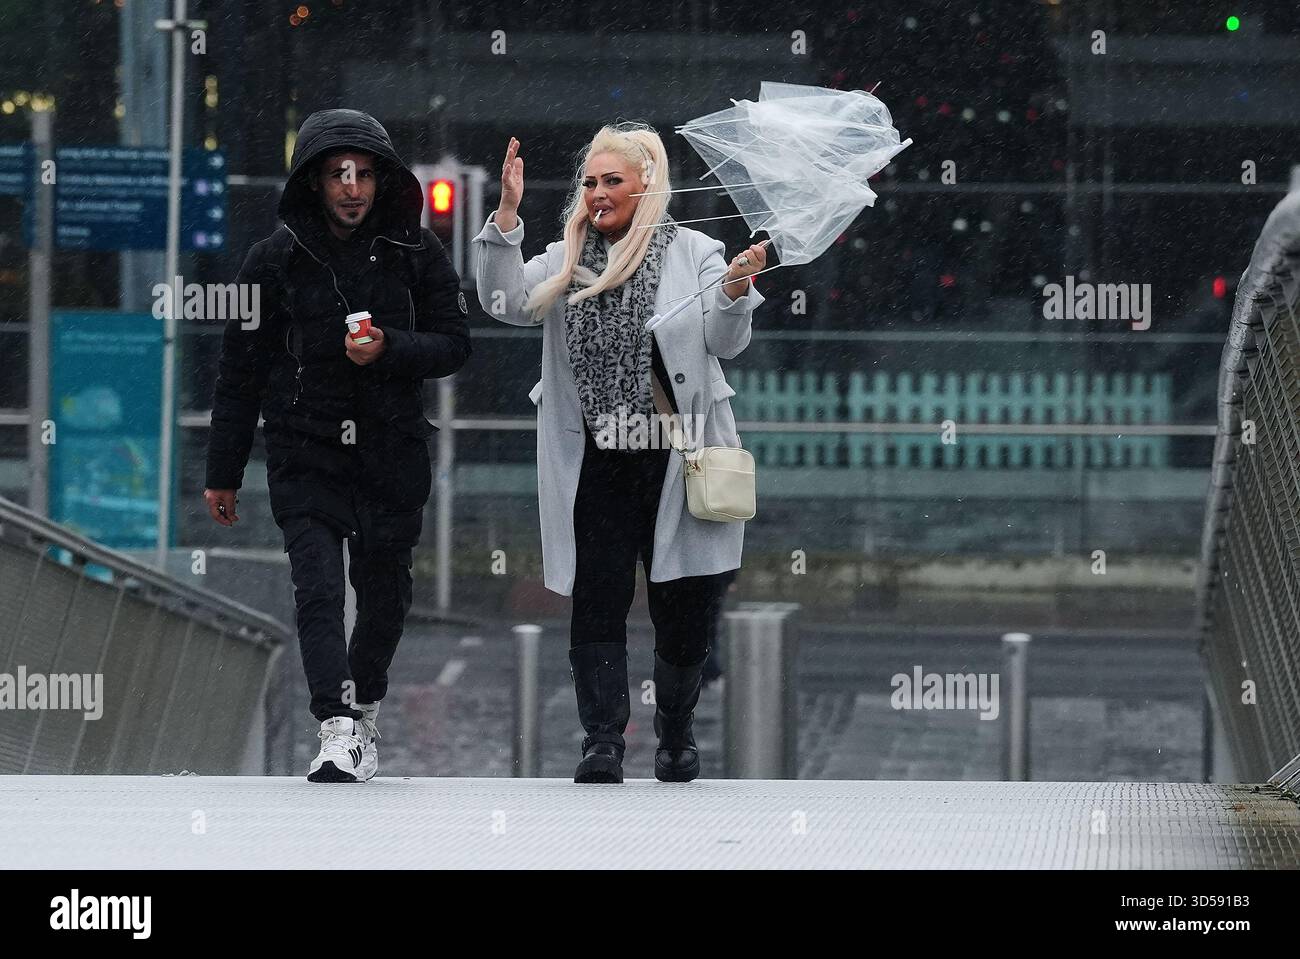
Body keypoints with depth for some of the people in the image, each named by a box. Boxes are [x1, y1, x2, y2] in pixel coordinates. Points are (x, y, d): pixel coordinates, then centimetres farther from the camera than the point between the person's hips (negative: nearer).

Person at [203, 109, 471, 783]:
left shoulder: (416, 253, 4)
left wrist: (390, 349, -17)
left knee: (385, 596, 9)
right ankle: (337, 732, -24)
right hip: (304, 453, -2)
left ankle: (364, 709, 33)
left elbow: (454, 344, 5)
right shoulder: (277, 258, 2)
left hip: (392, 453, 2)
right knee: (318, 587, -16)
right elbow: (241, 371, 6)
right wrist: (223, 473, 7)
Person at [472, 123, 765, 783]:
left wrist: (735, 290, -22)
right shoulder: (566, 261, 12)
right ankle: (602, 742, -8)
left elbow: (724, 342, -2)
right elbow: (505, 303, -3)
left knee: (685, 606, 4)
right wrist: (507, 215, -9)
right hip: (597, 464, 2)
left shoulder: (691, 253, 5)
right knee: (597, 599, -7)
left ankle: (676, 737, 25)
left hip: (676, 457, -1)